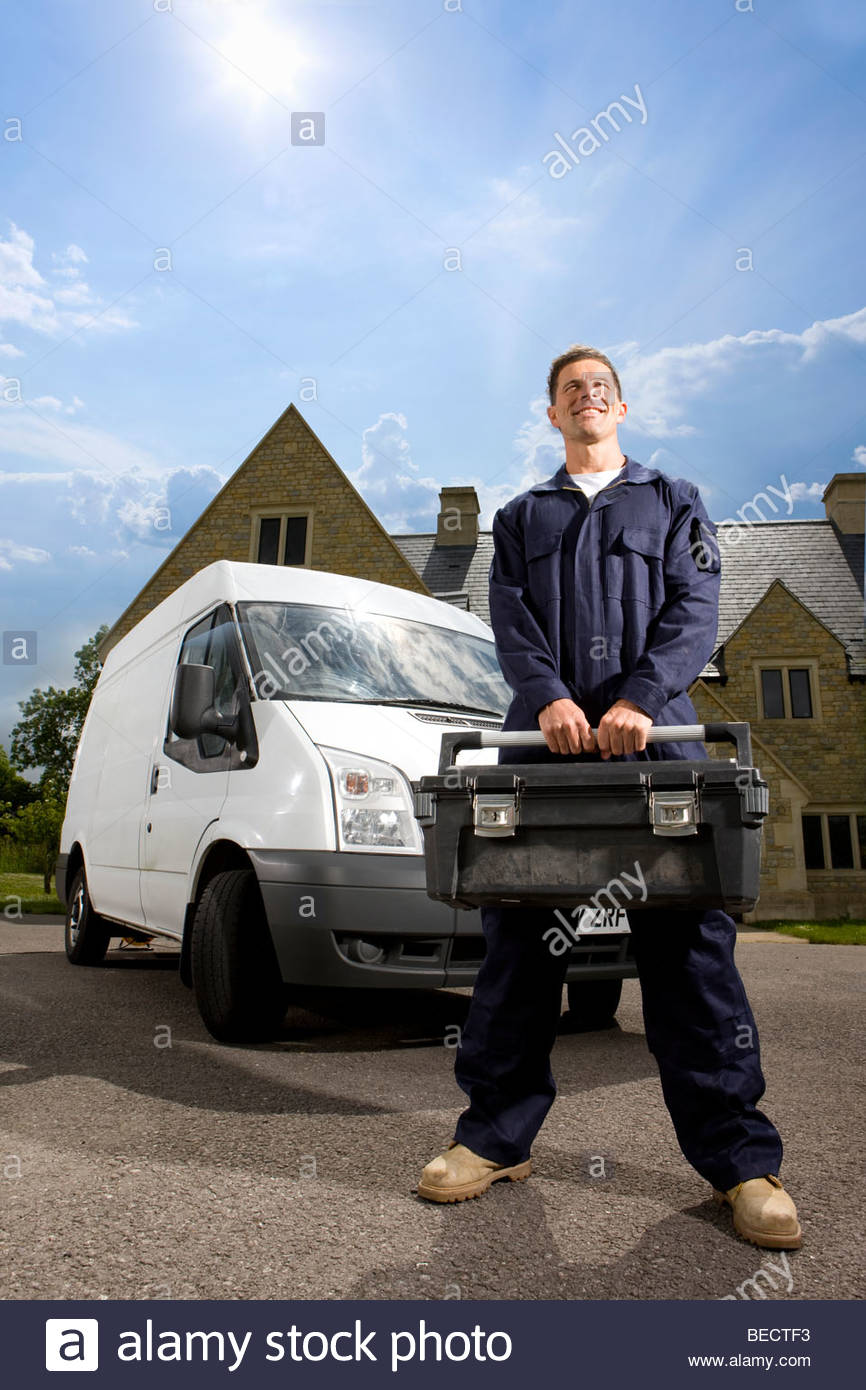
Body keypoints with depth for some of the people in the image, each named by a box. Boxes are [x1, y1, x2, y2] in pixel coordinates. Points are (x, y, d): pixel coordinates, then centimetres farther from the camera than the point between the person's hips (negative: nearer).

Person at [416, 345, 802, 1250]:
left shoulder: (673, 503, 20)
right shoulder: (520, 519, 23)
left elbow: (694, 611, 4)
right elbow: (510, 623, 8)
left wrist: (638, 700, -14)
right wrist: (548, 697, -13)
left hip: (656, 736, -1)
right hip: (544, 738, 2)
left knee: (688, 941, -5)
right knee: (517, 937, 0)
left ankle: (738, 1160, 4)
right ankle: (495, 1137, 11)